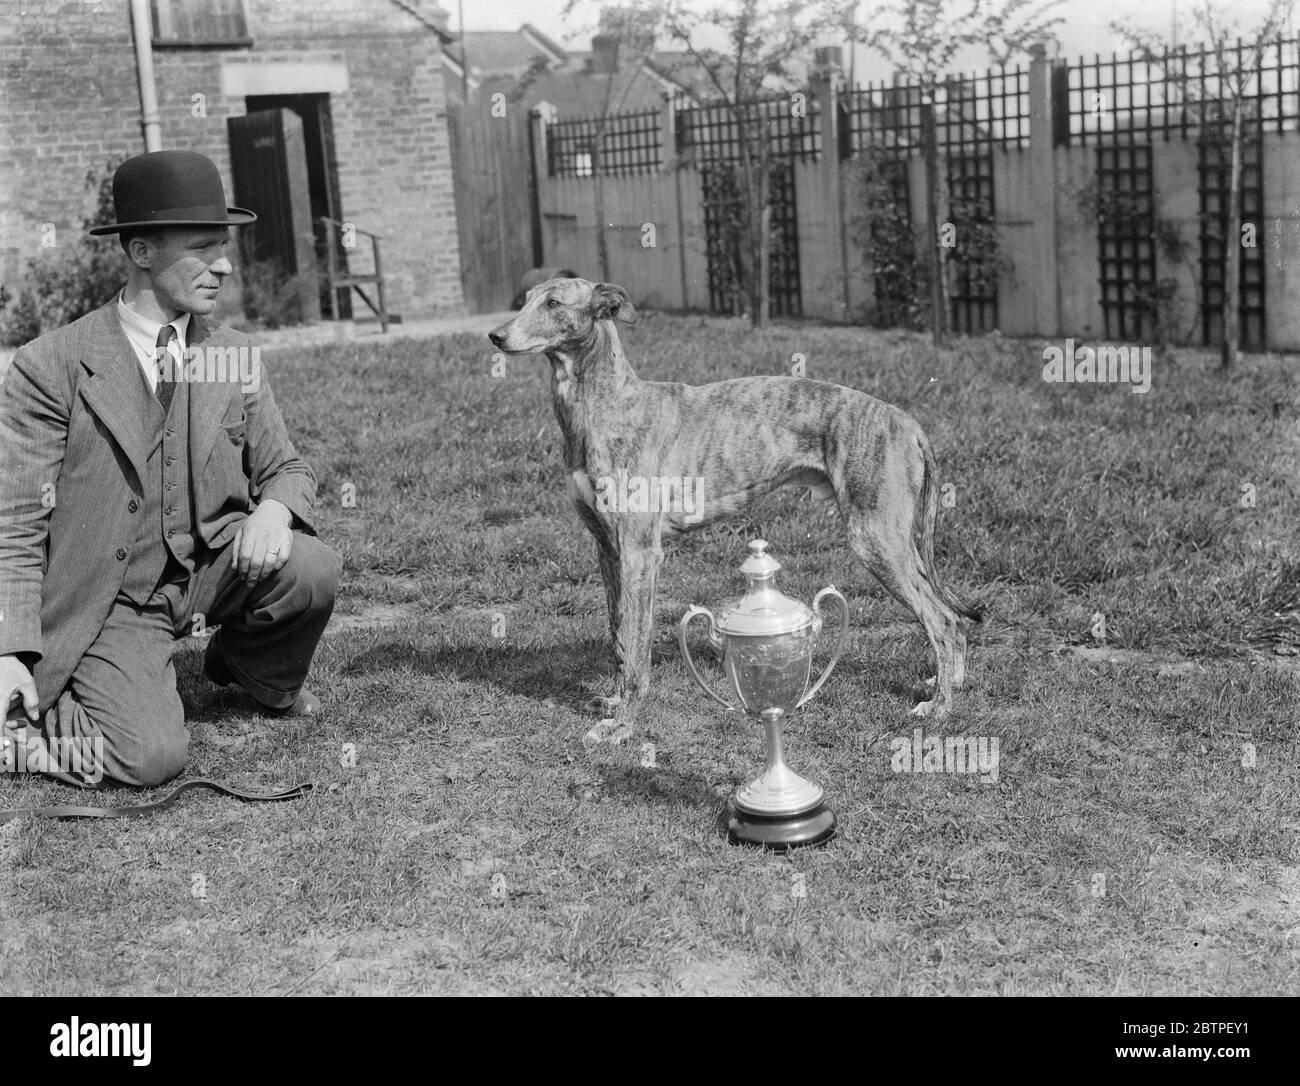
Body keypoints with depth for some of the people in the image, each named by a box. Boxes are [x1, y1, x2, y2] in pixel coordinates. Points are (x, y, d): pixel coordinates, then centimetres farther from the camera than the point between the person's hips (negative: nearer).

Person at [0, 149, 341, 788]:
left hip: (210, 568, 4)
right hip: (106, 603, -4)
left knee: (312, 569, -25)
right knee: (152, 758, -24)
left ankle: (254, 672, 9)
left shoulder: (234, 357, 2)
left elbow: (286, 469, 8)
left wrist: (275, 509, -19)